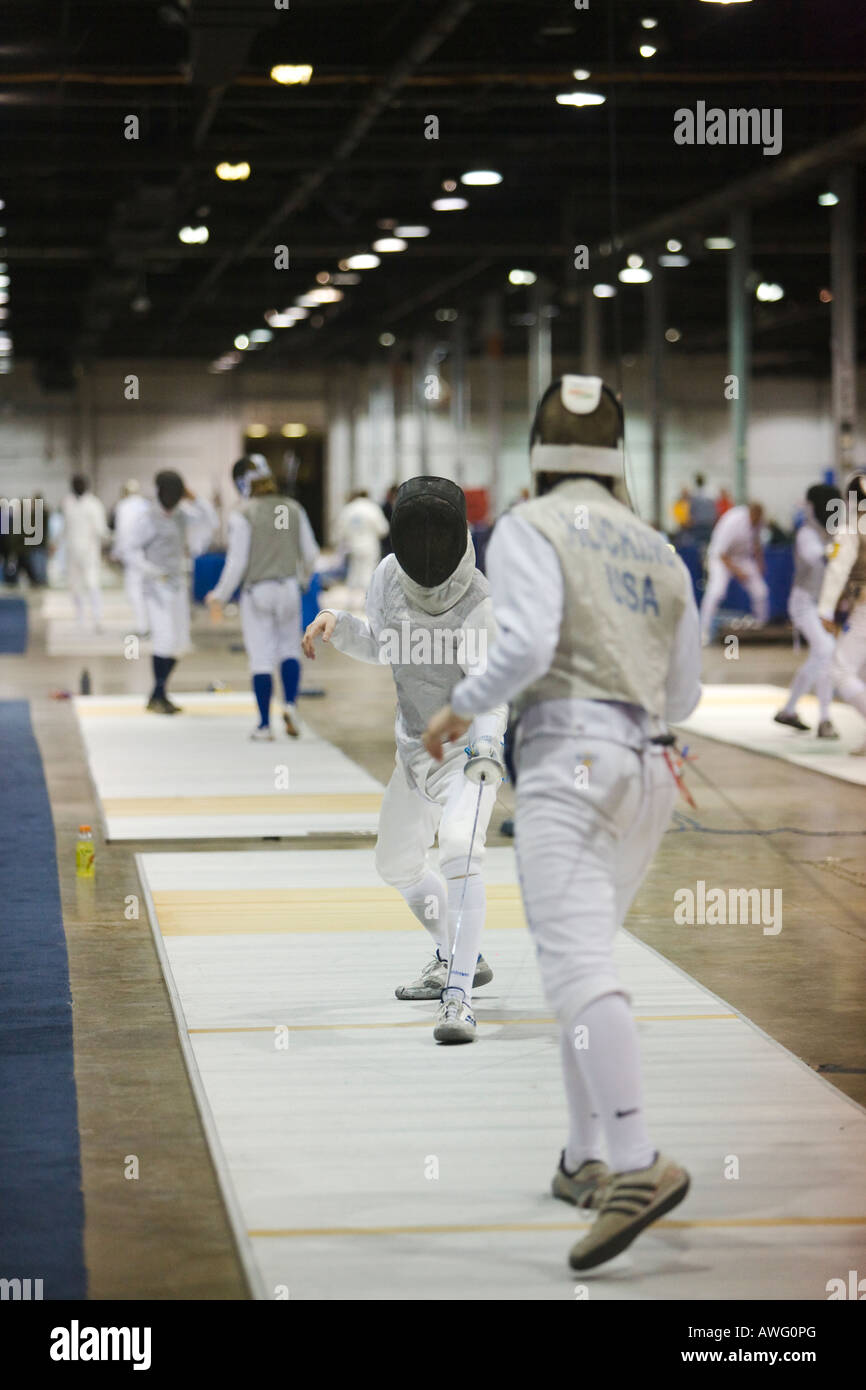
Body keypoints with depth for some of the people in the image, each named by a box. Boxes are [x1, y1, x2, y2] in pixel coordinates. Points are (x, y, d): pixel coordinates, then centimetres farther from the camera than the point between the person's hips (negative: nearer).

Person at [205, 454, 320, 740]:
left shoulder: (242, 515, -11)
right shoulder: (293, 509, 0)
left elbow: (237, 562, -12)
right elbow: (310, 553, 5)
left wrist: (219, 596, 0)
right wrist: (305, 577, 26)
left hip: (256, 591, -3)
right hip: (288, 587, 3)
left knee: (261, 658, 3)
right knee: (290, 649, 18)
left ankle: (264, 725, 6)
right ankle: (290, 704, -4)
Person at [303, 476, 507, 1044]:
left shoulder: (478, 603, -27)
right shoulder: (389, 576, -9)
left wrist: (487, 744, -61)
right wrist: (337, 624, -11)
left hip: (469, 746, -7)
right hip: (417, 744, 7)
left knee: (458, 849, -31)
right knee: (398, 865, 20)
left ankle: (459, 997, -33)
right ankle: (461, 958, 43)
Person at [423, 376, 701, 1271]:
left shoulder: (530, 528, -1)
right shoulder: (657, 548, 18)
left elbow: (526, 645, -17)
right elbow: (682, 694, 22)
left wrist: (459, 708, -2)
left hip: (567, 756, -7)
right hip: (648, 764, 7)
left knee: (579, 971, -18)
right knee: (579, 960, 21)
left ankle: (638, 1166, -32)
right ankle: (585, 1161, 22)